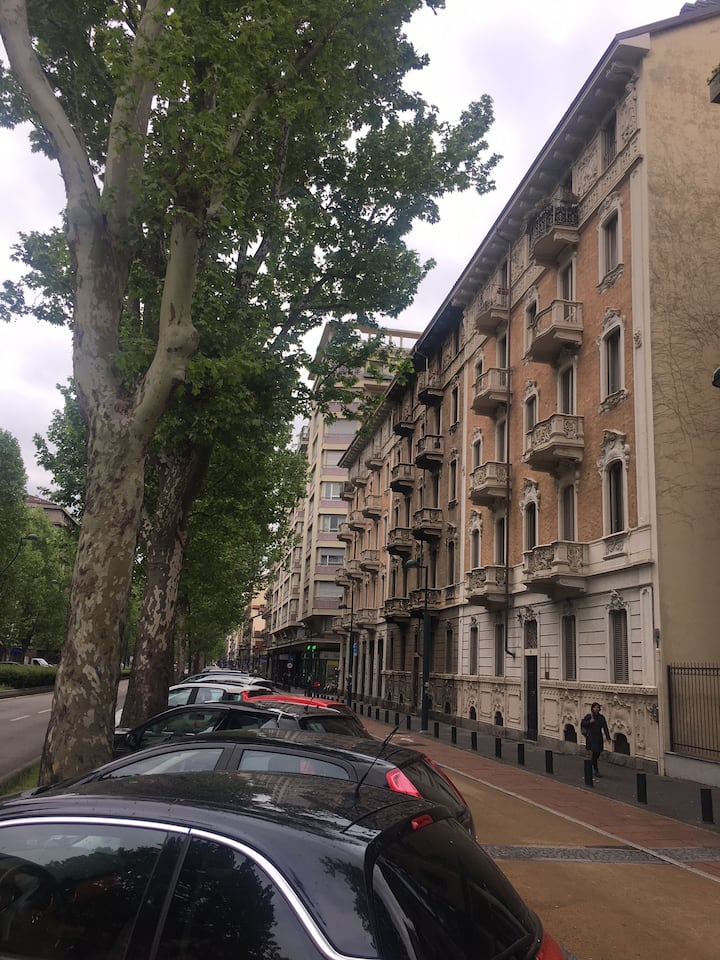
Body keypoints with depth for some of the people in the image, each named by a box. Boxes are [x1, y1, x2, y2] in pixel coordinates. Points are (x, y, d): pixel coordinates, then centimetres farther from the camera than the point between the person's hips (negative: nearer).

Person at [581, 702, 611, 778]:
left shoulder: (601, 717, 3)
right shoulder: (588, 716, -5)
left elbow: (605, 728, -1)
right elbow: (582, 723, -2)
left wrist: (608, 737, -7)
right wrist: (589, 722, -18)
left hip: (599, 737, 4)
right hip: (591, 737, -4)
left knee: (598, 753, 8)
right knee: (594, 753, -8)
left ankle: (592, 764, 36)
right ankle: (596, 770, 0)